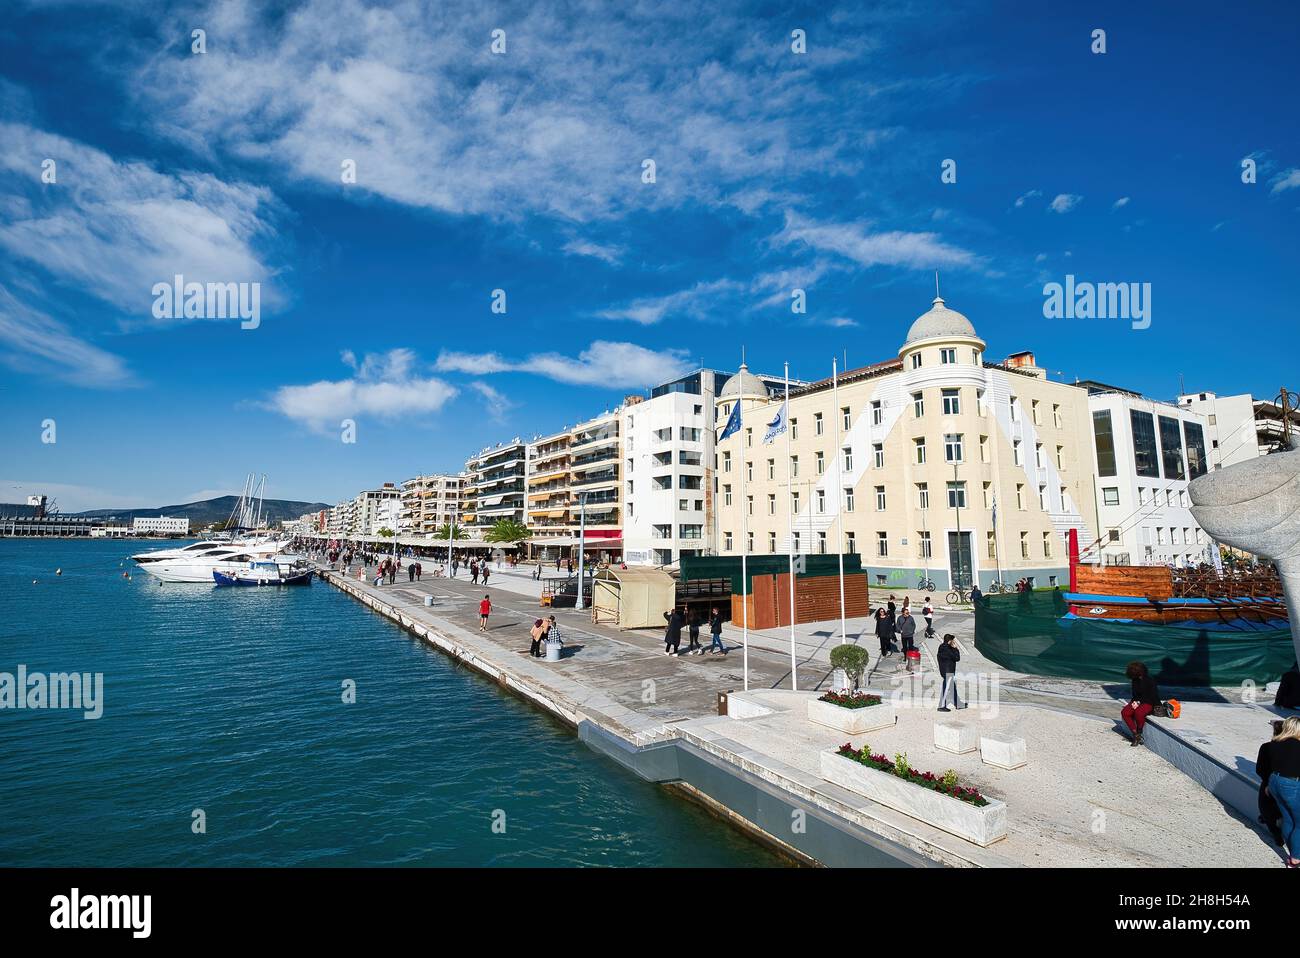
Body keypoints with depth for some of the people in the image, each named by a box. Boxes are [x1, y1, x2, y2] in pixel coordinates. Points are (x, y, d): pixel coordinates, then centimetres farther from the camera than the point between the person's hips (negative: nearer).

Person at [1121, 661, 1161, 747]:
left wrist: (1139, 702, -18)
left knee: (1139, 712, -36)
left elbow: (1151, 696, -15)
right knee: (1125, 712, -17)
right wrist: (1134, 701, -5)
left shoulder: (1150, 680, -16)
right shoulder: (1135, 680, 5)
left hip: (1150, 703, -7)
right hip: (1138, 701, 7)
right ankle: (1135, 734, -14)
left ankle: (1139, 733, -12)